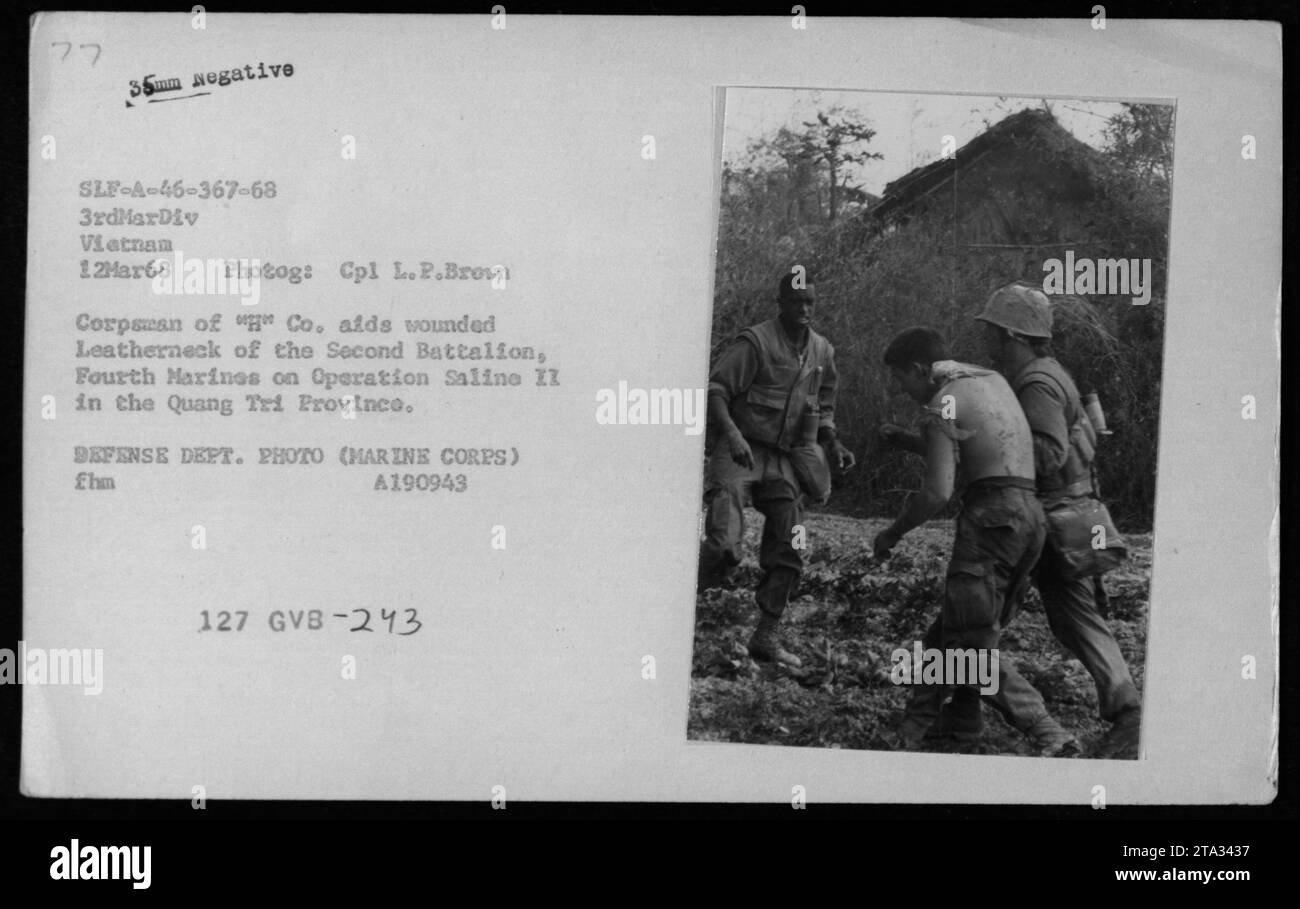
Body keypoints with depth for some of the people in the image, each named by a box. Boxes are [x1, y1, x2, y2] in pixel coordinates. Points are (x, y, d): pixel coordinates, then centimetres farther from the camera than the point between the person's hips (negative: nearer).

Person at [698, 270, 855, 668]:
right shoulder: (755, 342, -11)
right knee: (724, 546, -22)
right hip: (740, 452, -6)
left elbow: (823, 406, 25)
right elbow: (715, 390, -15)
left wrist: (832, 443, 8)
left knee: (787, 554, 5)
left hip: (783, 459, 7)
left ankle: (767, 638, 17)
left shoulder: (822, 351, 11)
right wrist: (732, 434, -29)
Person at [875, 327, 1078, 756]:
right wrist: (909, 441, 29)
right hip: (1030, 514, 9)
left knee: (975, 645, -7)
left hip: (992, 515, -9)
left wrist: (893, 533, -3)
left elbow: (937, 492, -15)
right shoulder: (992, 379, 21)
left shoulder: (943, 404, -6)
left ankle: (1049, 736, -14)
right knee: (953, 629, 16)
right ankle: (919, 724, 22)